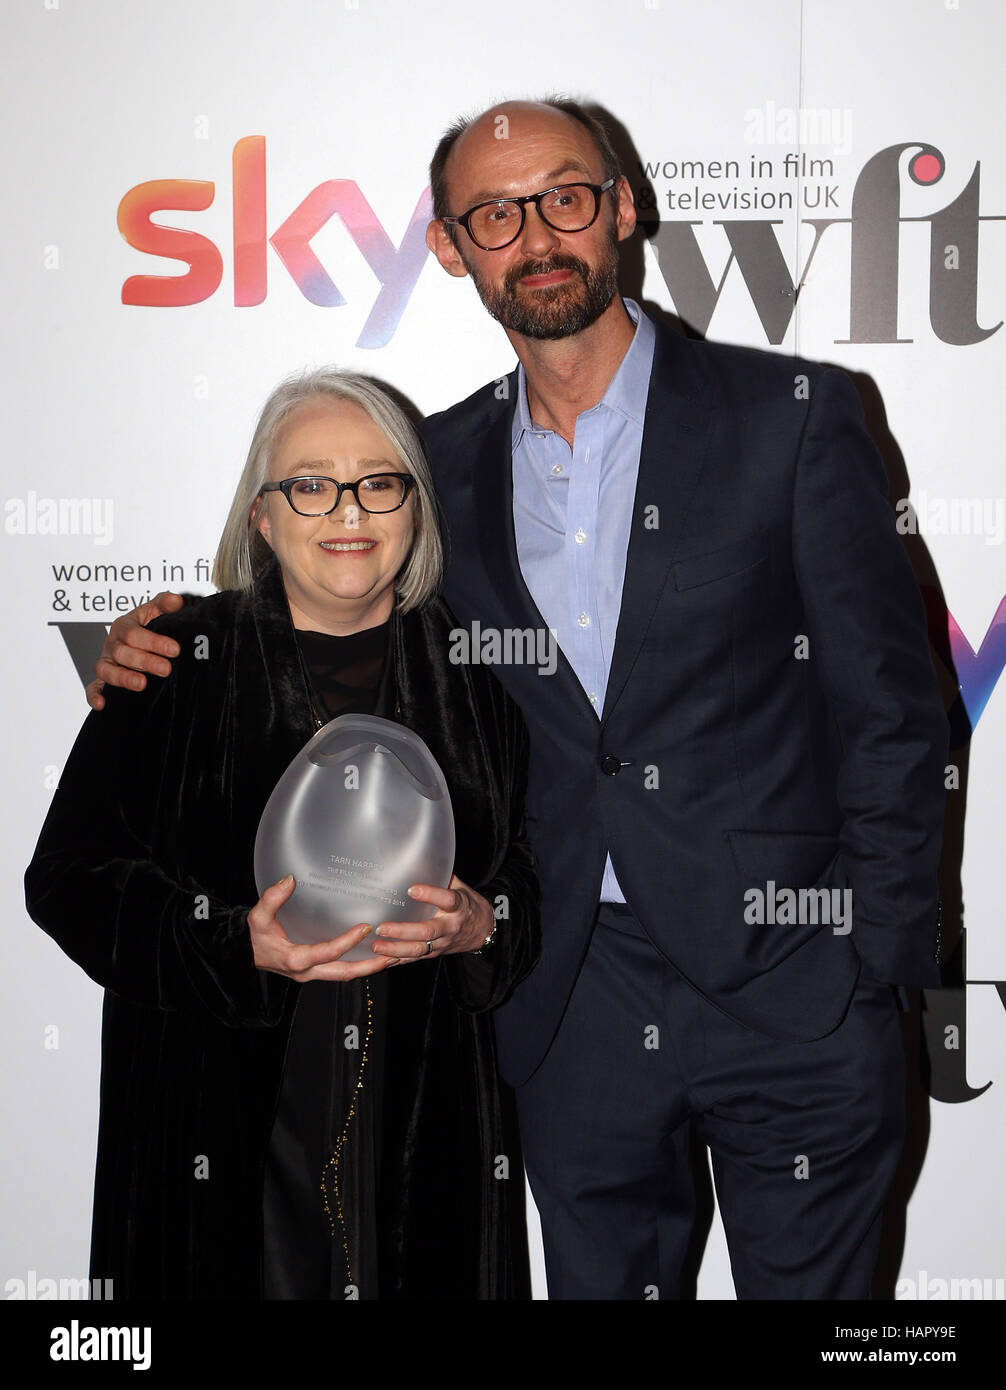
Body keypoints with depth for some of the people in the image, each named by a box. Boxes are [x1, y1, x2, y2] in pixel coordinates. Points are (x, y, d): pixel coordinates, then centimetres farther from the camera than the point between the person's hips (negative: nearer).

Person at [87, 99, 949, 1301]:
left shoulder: (791, 414, -4)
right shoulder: (448, 461, 6)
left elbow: (893, 709, -4)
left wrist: (871, 965, -7)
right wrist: (169, 651, 0)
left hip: (792, 991, -2)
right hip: (576, 1005, 3)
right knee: (598, 1279, 17)